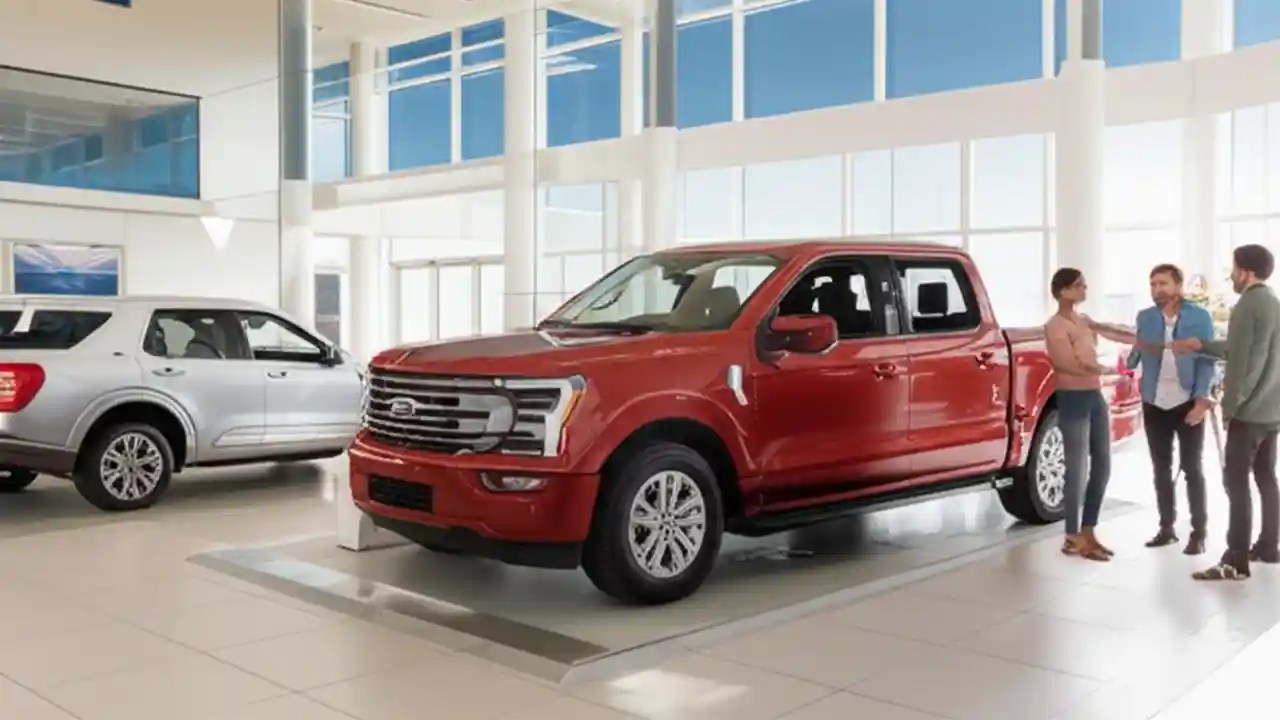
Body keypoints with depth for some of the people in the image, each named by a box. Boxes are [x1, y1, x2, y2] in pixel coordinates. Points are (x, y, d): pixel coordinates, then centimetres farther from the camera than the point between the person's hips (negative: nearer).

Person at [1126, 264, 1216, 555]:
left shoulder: (1200, 317, -4)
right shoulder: (1145, 318, 6)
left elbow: (1206, 360, -7)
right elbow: (1136, 355, 7)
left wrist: (1201, 401, -14)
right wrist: (1125, 364, -14)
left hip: (1188, 403, -3)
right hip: (1154, 404, 4)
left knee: (1192, 469, 2)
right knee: (1161, 468, 10)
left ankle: (1198, 532, 9)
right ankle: (1166, 527, 20)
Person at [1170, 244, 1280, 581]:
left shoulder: (1247, 305, -17)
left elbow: (1239, 361, -20)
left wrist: (1229, 406, -13)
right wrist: (1201, 345, 25)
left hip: (1250, 411, -10)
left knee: (1236, 481, -9)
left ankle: (1236, 561, -10)